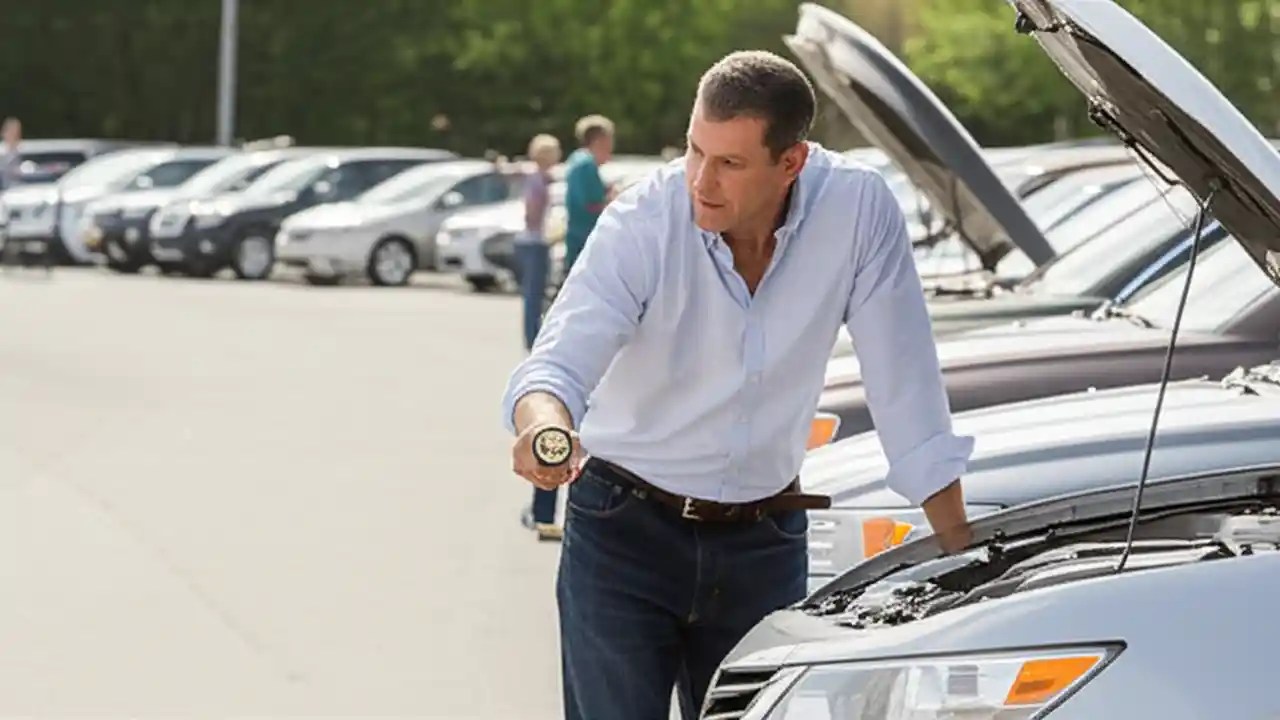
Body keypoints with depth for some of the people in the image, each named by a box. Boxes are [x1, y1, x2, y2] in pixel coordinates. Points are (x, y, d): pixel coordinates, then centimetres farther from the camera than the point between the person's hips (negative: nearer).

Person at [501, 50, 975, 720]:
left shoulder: (859, 209, -14)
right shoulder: (641, 223, -18)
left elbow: (904, 382, -8)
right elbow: (561, 356, -28)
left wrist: (962, 555, -5)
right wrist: (545, 422, -53)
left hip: (764, 542, 2)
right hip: (624, 532, -2)